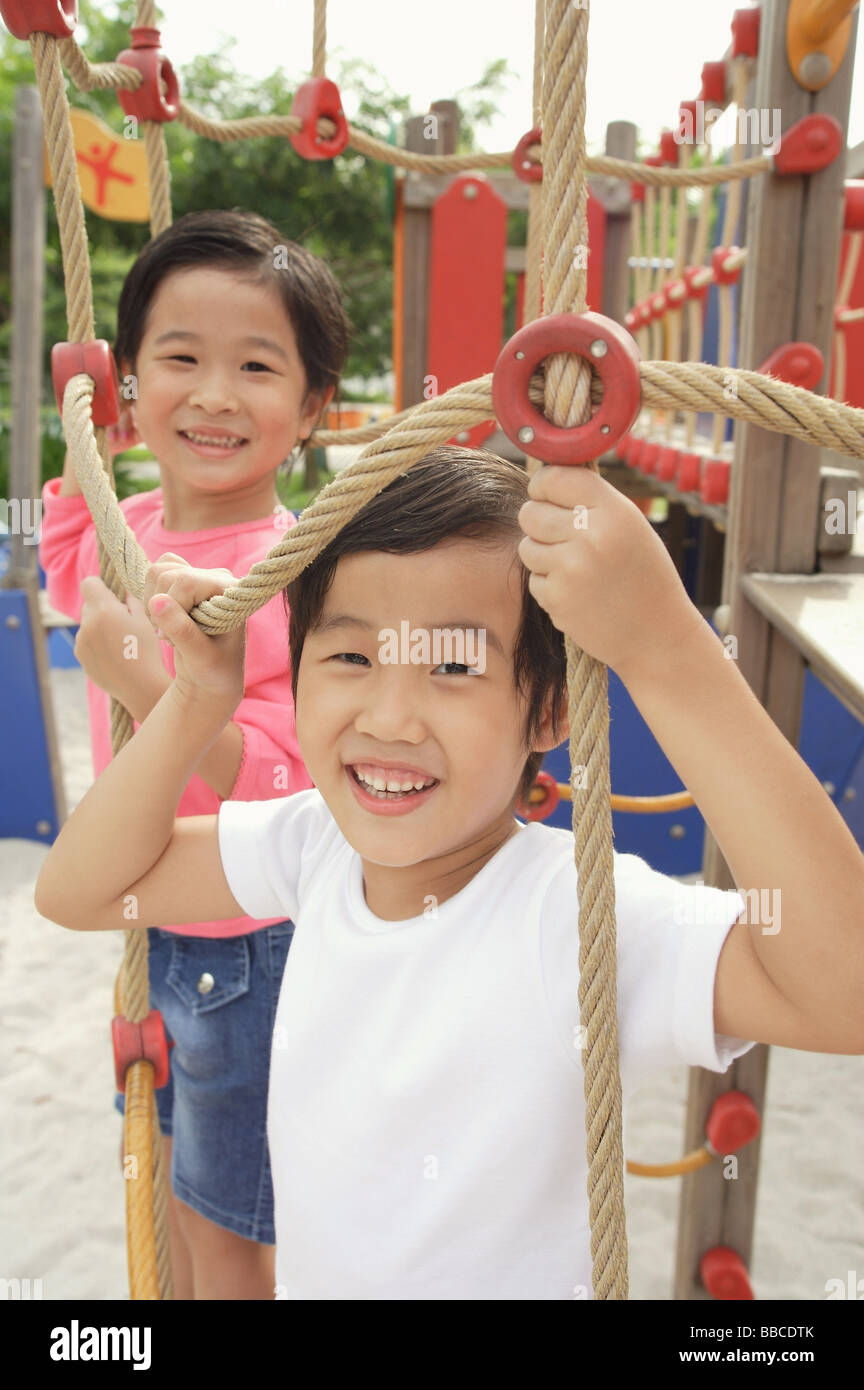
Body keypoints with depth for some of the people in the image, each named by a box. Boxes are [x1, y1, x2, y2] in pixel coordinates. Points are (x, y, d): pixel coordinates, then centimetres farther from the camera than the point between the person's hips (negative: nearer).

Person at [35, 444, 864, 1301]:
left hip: (517, 1279, -4)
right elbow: (78, 893, -8)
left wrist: (666, 651, -50)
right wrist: (201, 700, -22)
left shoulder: (582, 916, -32)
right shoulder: (316, 844, -15)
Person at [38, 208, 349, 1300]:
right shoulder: (128, 527, -4)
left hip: (249, 946, -7)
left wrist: (147, 685, -39)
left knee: (224, 1228, 16)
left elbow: (288, 787, -29)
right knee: (175, 1177, 29)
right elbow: (66, 583, 20)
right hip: (149, 926, 7)